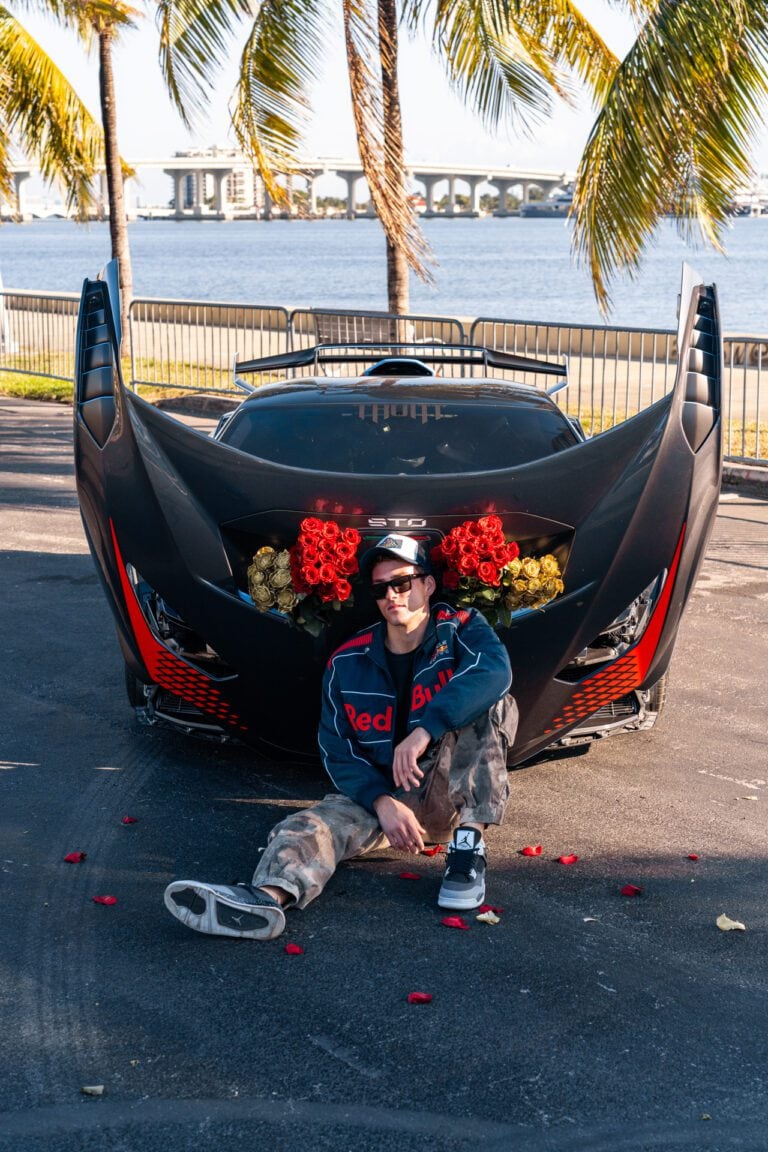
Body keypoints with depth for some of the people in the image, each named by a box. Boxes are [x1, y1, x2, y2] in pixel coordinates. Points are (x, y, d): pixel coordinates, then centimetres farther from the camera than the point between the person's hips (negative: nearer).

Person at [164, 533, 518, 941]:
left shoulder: (460, 629, -3)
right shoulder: (347, 663, 4)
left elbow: (495, 671, -27)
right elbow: (338, 752, 1)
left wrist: (425, 730, -40)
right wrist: (383, 802, -18)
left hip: (454, 795, -2)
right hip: (377, 795, 2)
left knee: (485, 701, -26)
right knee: (310, 827, -27)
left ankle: (469, 845, -30)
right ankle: (269, 896, -60)